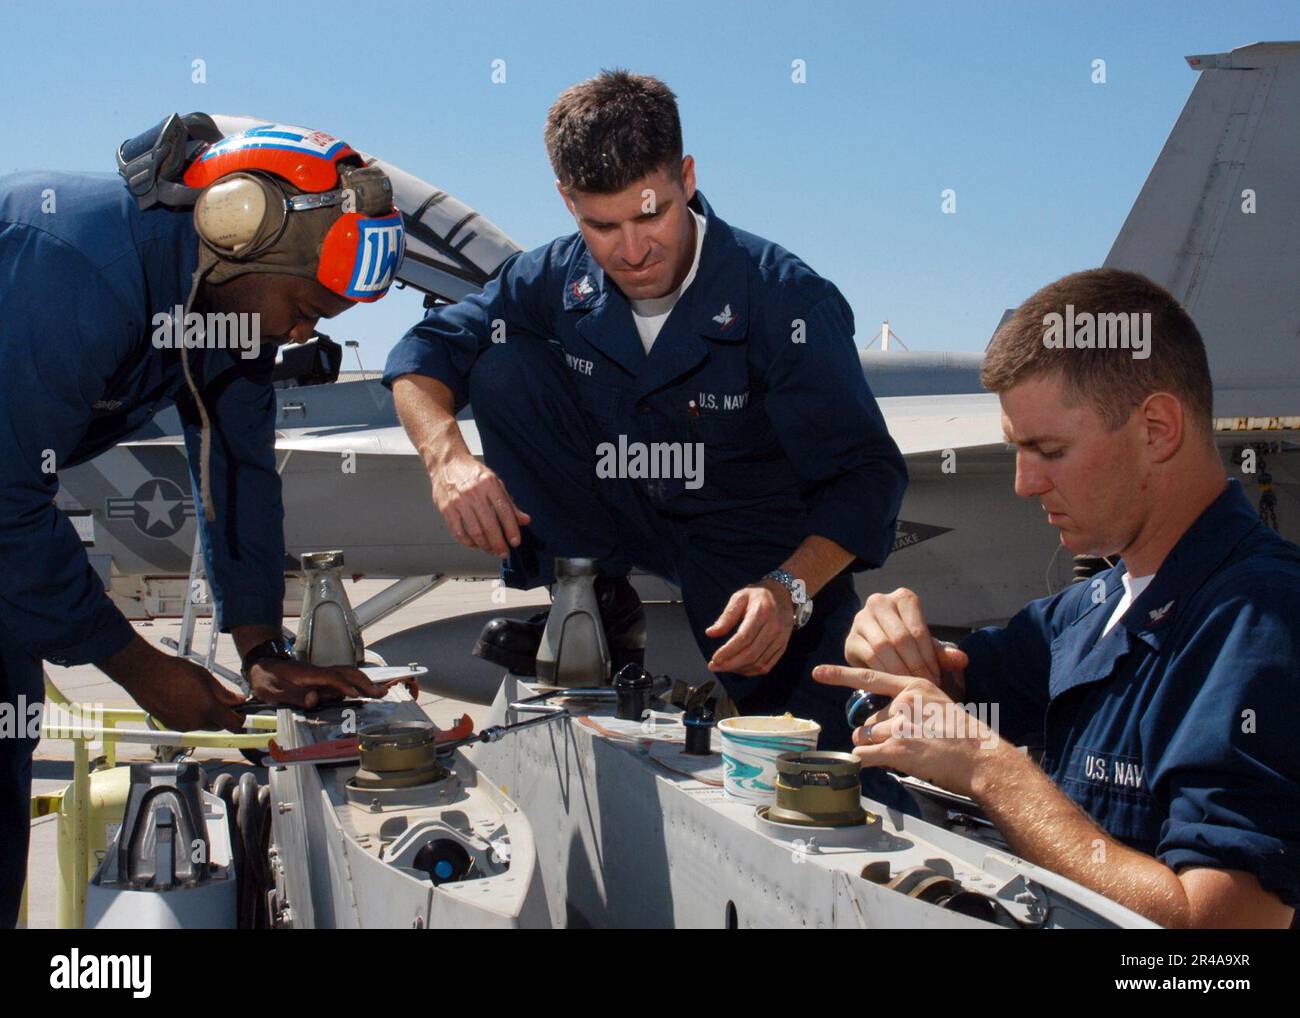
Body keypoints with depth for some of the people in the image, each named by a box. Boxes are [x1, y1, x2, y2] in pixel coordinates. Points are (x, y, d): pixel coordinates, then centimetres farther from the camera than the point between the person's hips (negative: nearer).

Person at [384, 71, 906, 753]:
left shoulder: (785, 299, -24)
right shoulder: (559, 279, -11)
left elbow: (867, 472, -24)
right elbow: (426, 351, -4)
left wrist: (789, 590, -40)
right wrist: (448, 457, -25)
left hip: (756, 540, -3)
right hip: (618, 517, 4)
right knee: (501, 365, -16)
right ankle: (590, 598, -3)